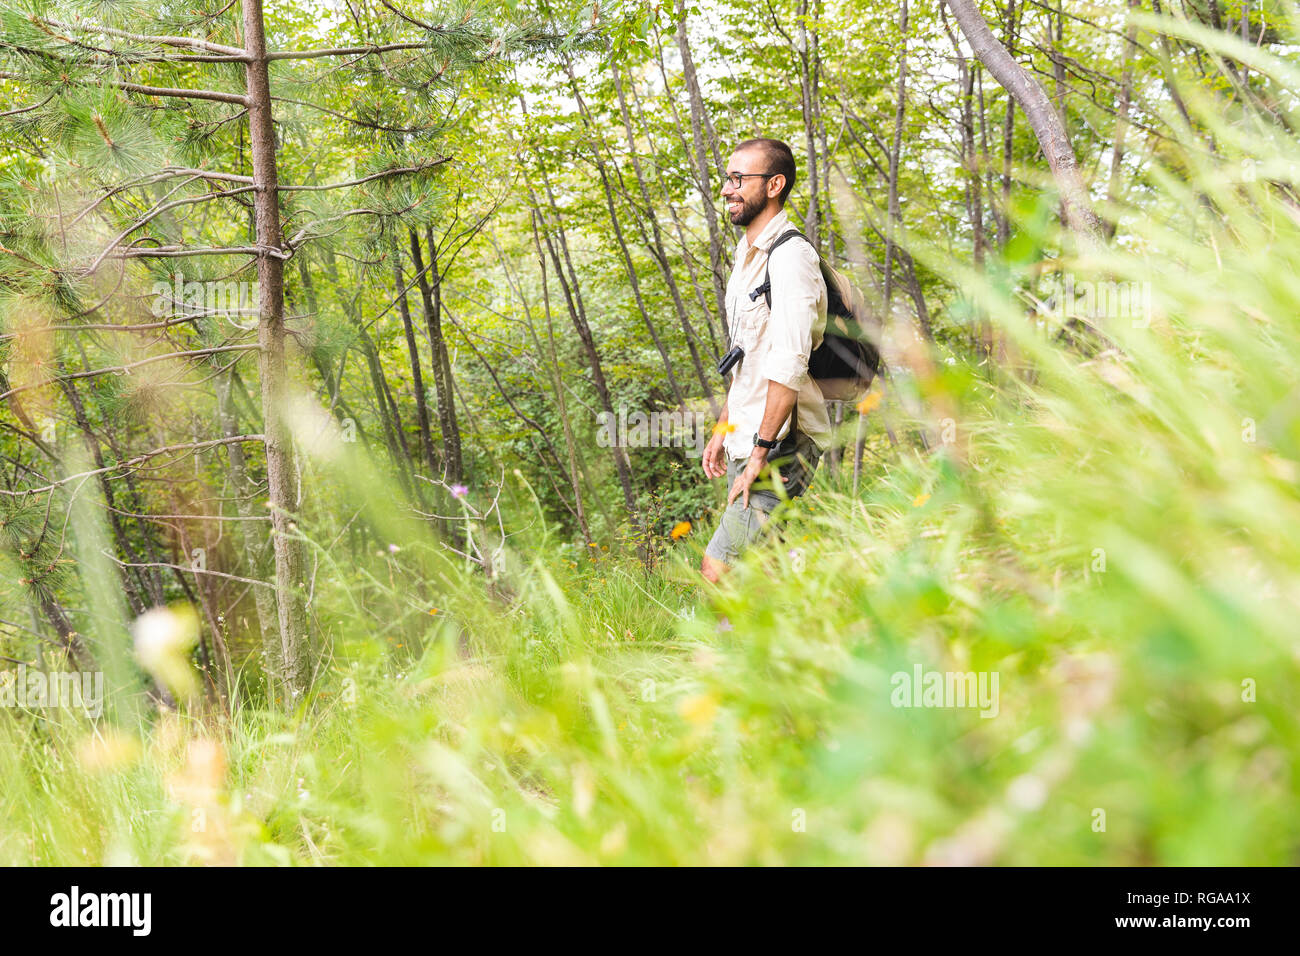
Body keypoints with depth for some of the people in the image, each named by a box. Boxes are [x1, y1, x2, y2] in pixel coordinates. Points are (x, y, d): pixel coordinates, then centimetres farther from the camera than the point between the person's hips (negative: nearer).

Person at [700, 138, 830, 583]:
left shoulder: (791, 257, -16)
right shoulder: (747, 256, 16)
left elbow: (788, 368, -23)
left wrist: (760, 453, -23)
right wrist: (723, 430, 21)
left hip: (781, 448, -10)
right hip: (749, 444, 10)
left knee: (719, 571, -13)